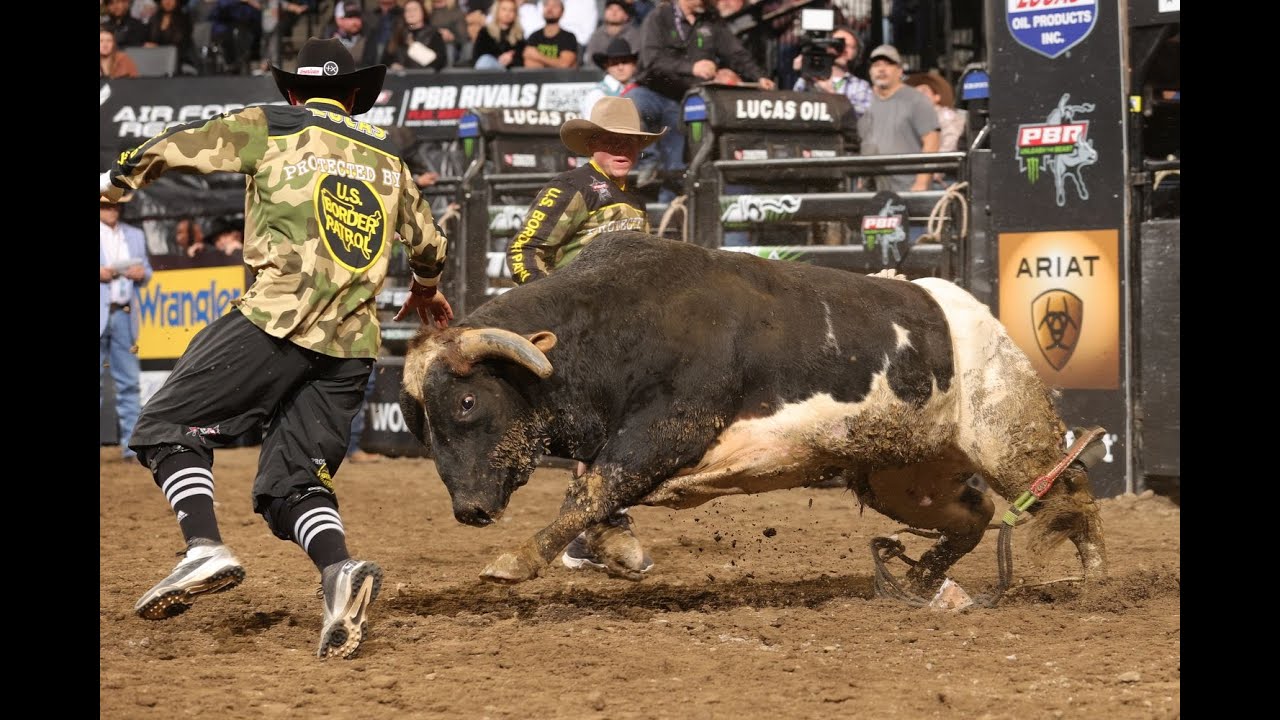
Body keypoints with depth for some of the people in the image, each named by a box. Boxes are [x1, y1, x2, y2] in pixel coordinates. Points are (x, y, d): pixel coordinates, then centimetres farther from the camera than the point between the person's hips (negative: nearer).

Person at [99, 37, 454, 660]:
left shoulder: (269, 127, 7)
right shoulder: (386, 157, 22)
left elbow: (172, 148, 10)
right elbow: (428, 244, 34)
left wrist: (115, 181, 28)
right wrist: (427, 291, 55)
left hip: (276, 320, -5)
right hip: (353, 346, 5)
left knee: (168, 427, 4)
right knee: (290, 484, 7)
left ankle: (204, 548, -18)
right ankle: (339, 570, -21)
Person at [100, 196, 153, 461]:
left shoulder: (135, 235, 19)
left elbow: (146, 270, 20)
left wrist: (142, 273, -2)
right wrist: (99, 273, -15)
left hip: (125, 314, 4)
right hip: (100, 315, -4)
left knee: (130, 382, 1)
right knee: (94, 381, -5)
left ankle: (132, 444, 2)